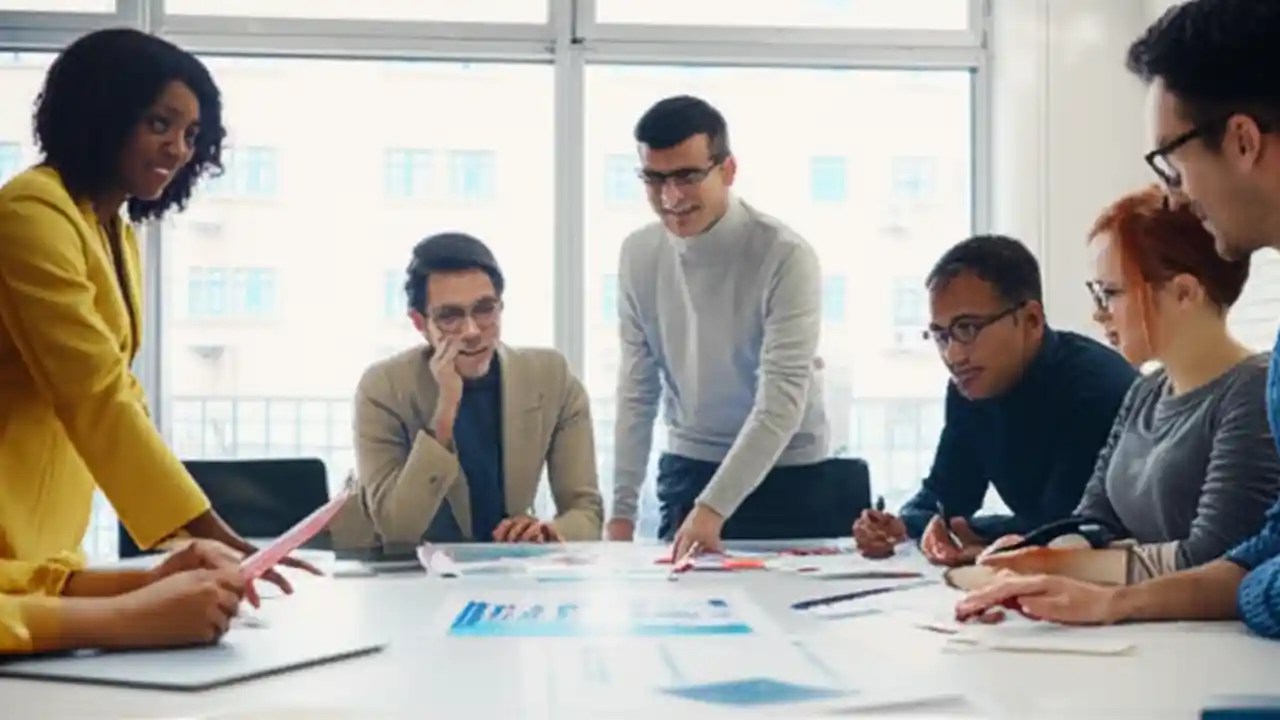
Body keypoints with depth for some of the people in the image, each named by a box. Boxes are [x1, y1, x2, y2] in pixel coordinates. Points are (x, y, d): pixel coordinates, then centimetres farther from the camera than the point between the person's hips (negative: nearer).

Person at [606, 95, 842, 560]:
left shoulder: (786, 258, -19)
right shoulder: (638, 255, -4)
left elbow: (783, 401, -25)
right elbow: (637, 391, 3)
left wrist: (712, 507, -33)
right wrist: (621, 509, 0)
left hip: (785, 478, -4)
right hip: (686, 470, 4)